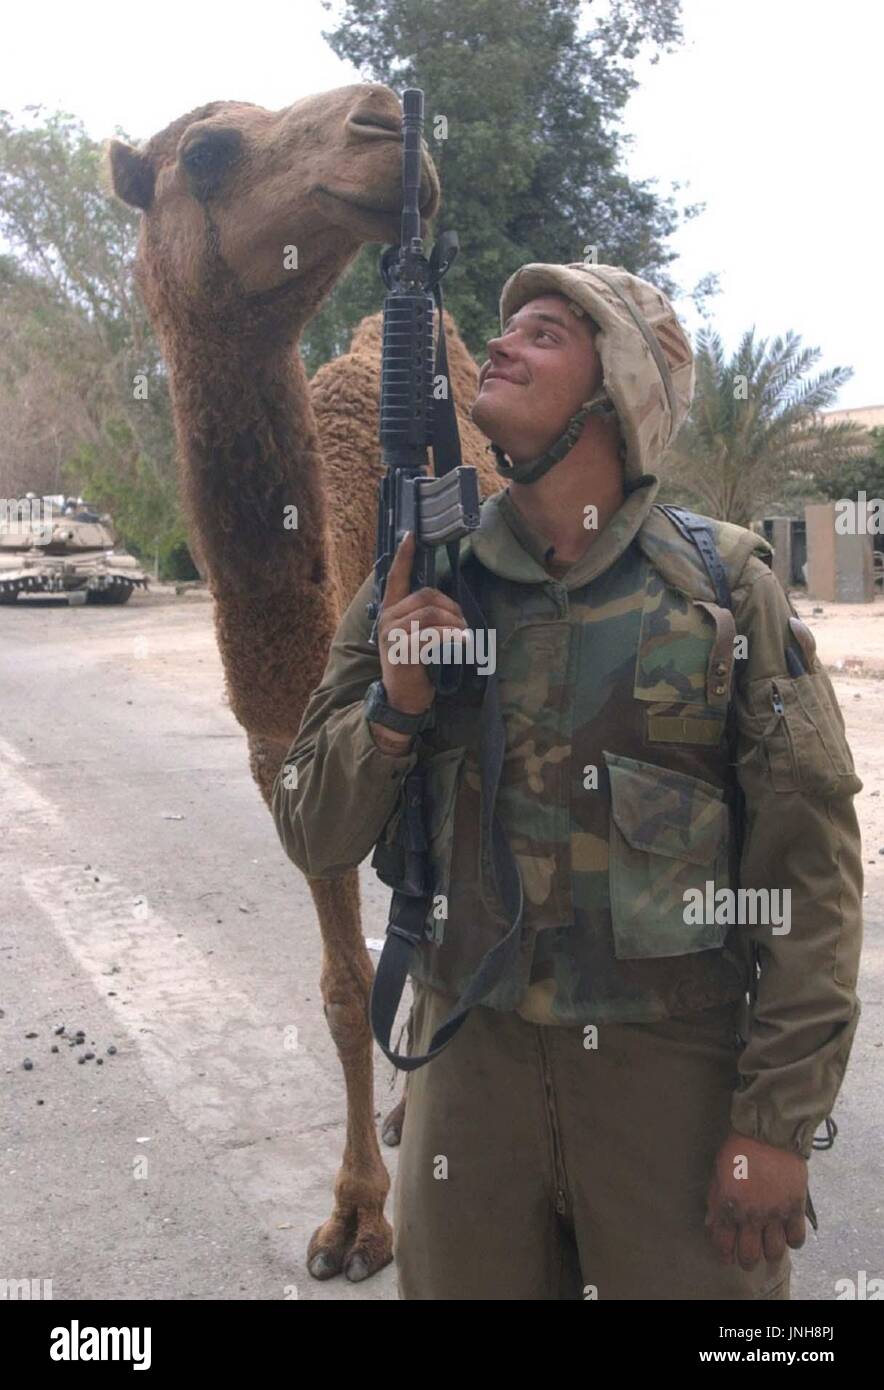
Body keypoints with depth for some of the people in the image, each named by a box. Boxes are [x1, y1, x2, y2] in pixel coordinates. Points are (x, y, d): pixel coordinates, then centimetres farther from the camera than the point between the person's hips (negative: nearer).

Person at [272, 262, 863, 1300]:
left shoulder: (726, 588, -7)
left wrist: (781, 1121, -9)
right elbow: (317, 841, 3)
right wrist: (393, 706, -15)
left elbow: (809, 868, -7)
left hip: (677, 1068, -2)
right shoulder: (416, 584, 0)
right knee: (462, 1278, 17)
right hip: (469, 1062, 3)